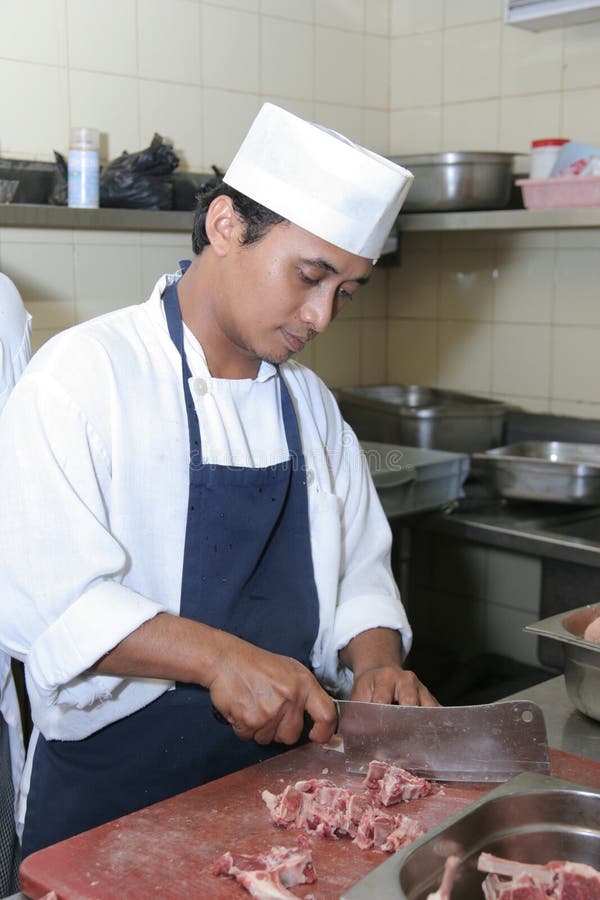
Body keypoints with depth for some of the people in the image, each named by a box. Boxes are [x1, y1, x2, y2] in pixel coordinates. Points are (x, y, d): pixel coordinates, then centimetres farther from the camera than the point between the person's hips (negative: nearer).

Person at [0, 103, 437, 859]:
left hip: (280, 766, 6)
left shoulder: (308, 401, 6)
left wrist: (377, 664, -10)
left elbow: (359, 568, 9)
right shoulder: (85, 373, -14)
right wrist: (218, 657, -30)